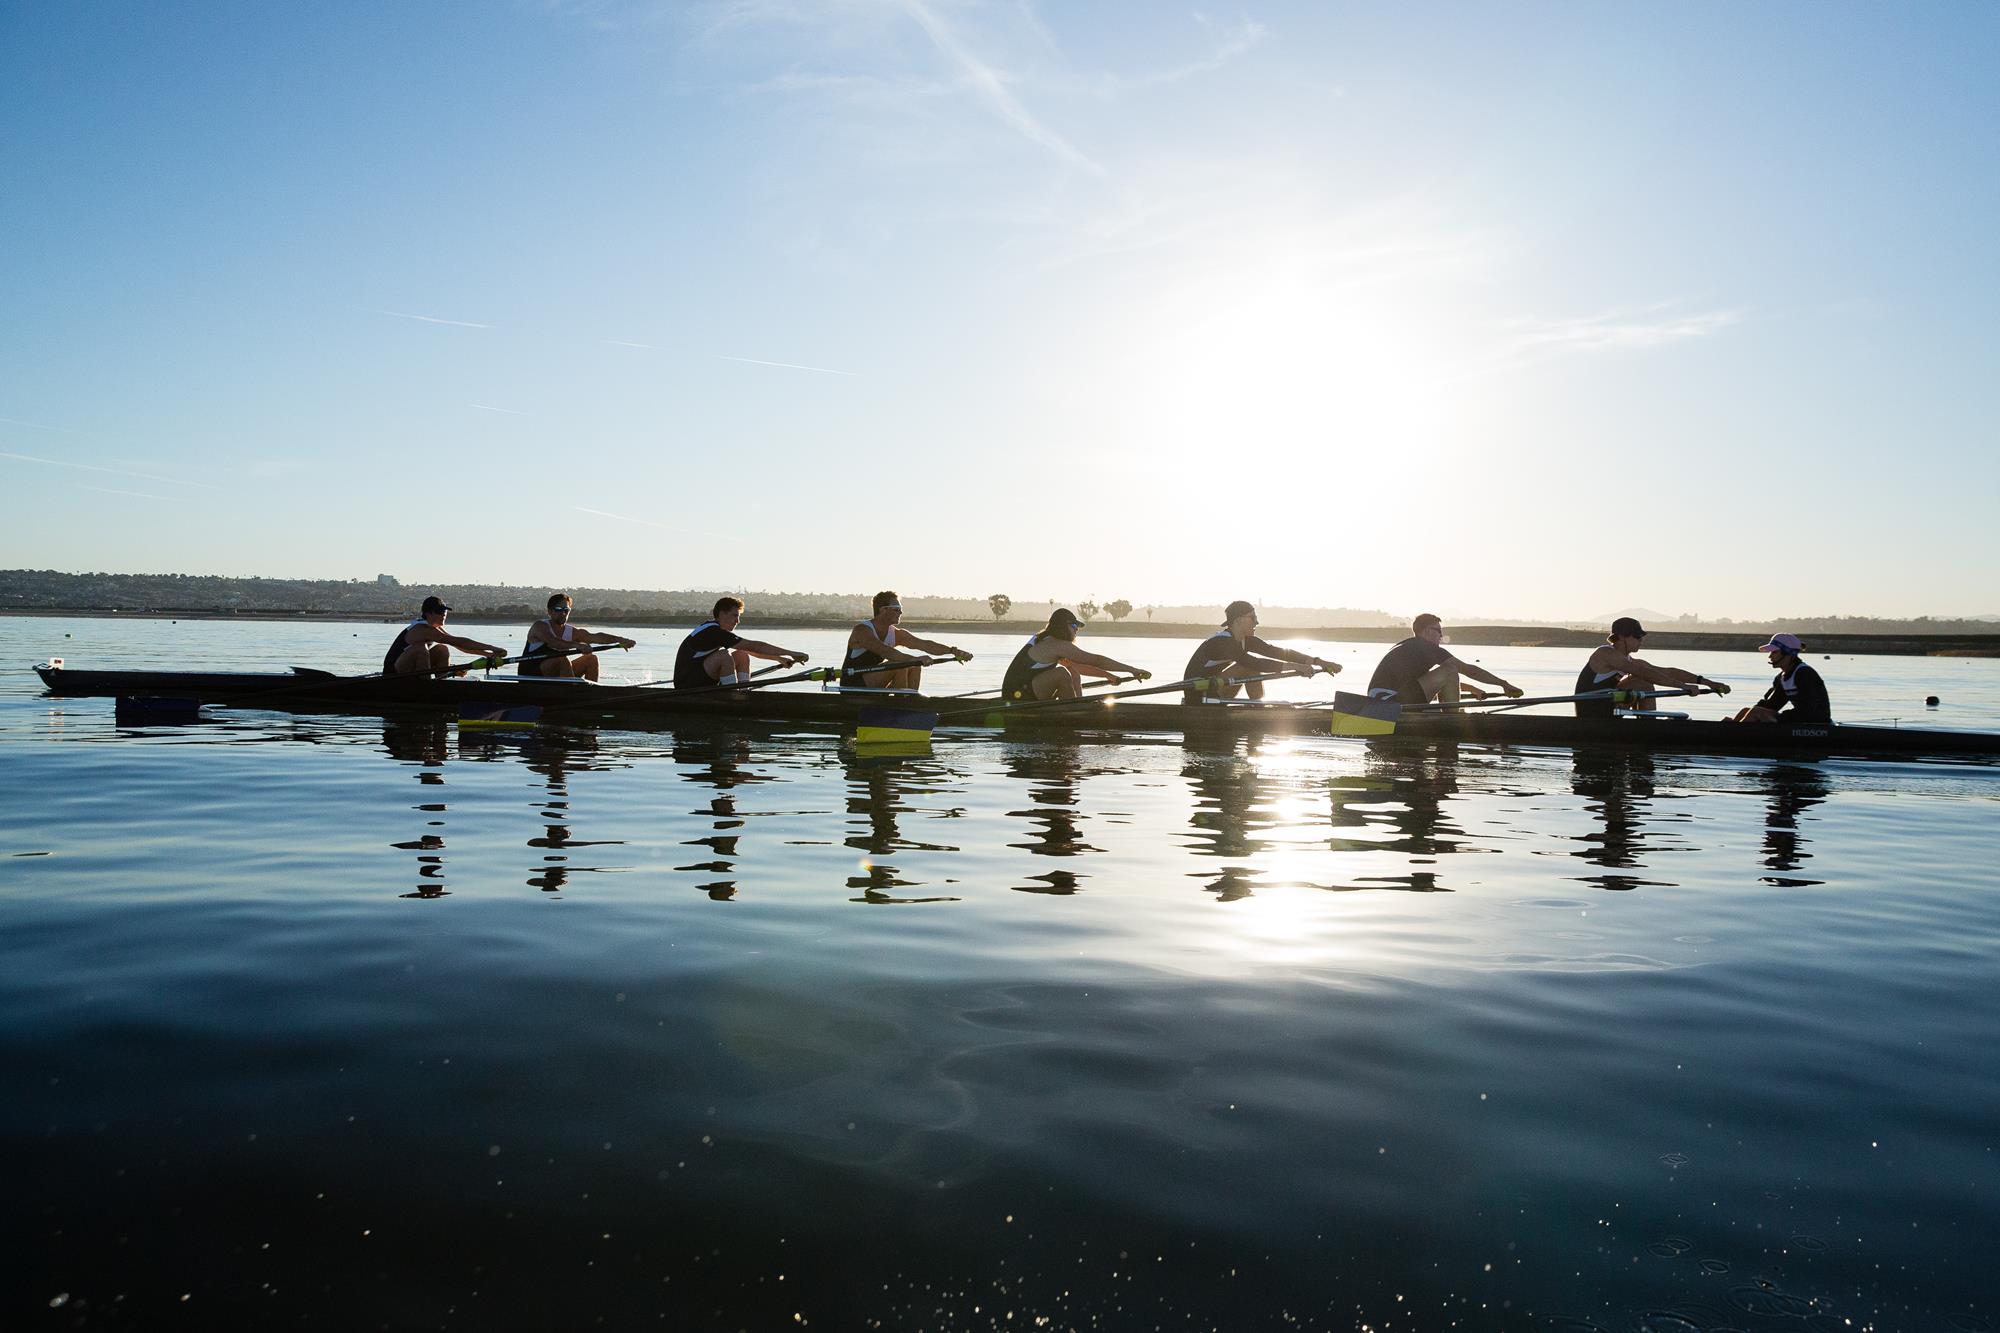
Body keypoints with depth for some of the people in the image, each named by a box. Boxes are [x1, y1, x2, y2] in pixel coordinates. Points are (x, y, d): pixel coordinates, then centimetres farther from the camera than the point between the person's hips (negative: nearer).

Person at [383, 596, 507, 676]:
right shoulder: (422, 629, -24)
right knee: (420, 648, -32)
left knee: (443, 650, -1)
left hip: (408, 672, 9)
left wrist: (487, 653, -6)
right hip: (393, 674, -9)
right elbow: (458, 642, -31)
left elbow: (460, 645, 6)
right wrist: (491, 648, -33)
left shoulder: (434, 627, 6)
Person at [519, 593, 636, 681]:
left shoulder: (572, 632, 5)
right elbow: (553, 642, -33)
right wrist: (577, 645, -49)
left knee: (591, 659, -2)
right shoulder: (540, 626, -12)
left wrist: (620, 640, -25)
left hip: (554, 675, 7)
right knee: (563, 660, -32)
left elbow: (595, 637, -9)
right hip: (531, 675, -7)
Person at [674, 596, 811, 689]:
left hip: (703, 684, 10)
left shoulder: (717, 631, 13)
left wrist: (779, 658, 7)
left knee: (742, 656, 4)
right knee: (724, 655, -30)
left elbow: (750, 651, 17)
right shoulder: (712, 631, -18)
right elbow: (752, 646, -22)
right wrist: (790, 653, -22)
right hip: (687, 686, -10)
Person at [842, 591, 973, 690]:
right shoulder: (862, 630, -18)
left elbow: (925, 644, -3)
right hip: (853, 688, -8)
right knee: (900, 665, -24)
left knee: (914, 667, -4)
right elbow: (885, 651, -35)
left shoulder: (896, 634, 5)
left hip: (873, 687, 8)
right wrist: (914, 659, -45)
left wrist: (953, 650, -17)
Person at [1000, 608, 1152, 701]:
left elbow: (1078, 666, 20)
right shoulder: (1058, 645, -13)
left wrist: (1108, 675, 14)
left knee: (1074, 675, 11)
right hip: (1018, 697, -10)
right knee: (1062, 673, -27)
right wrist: (1133, 670, -11)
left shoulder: (1045, 641, 16)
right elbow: (1096, 660, -14)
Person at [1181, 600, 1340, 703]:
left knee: (1251, 668, 0)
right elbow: (1253, 663, -35)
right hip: (1197, 696, -9)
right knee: (1248, 667, -15)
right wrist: (1295, 666, -37)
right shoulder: (1222, 642, -23)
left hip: (1213, 692, 9)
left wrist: (1317, 661, -12)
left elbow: (1277, 652, -3)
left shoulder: (1246, 640, 4)